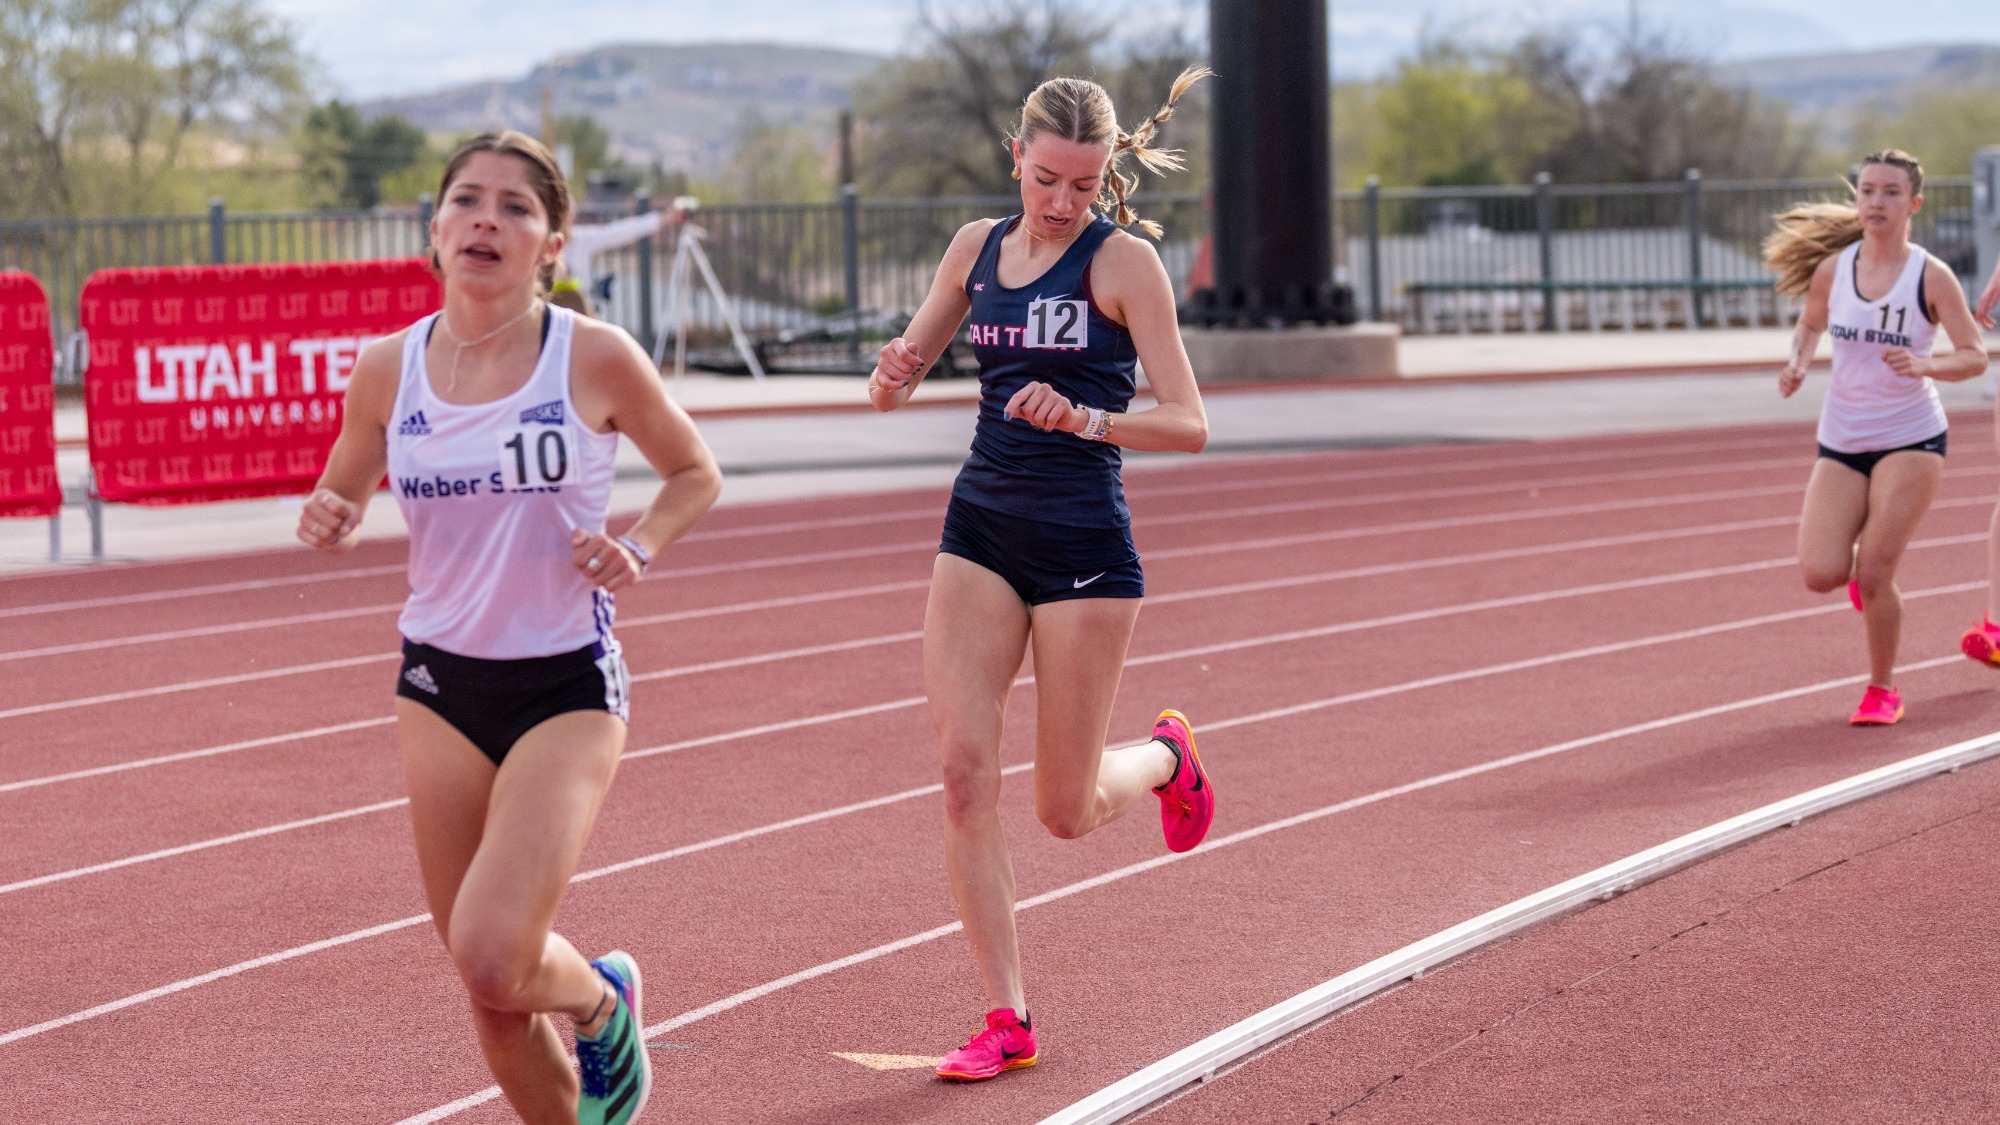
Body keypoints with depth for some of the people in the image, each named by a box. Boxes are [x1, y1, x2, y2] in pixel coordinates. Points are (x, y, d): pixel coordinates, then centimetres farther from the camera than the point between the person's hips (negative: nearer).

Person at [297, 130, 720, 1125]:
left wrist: (636, 549, -12)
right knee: (491, 999, 7)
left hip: (568, 686, -3)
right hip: (440, 681, 4)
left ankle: (602, 998, 15)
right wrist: (325, 522, -11)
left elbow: (693, 473, 6)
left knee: (493, 957, -19)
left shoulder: (595, 359, -10)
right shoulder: (389, 370, -2)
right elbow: (342, 500, 13)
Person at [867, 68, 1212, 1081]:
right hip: (980, 530, 5)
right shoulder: (978, 248, 7)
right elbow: (894, 386, 13)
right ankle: (1006, 1022, -1)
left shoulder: (1123, 262, -9)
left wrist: (1085, 418, -31)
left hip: (1084, 542, -4)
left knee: (1067, 811, 2)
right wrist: (891, 377, -11)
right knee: (964, 771, -8)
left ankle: (1166, 756, 38)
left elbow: (1189, 425, -14)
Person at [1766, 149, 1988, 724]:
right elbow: (1811, 322, 17)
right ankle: (1862, 549, 28)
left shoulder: (1931, 276, -11)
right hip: (1841, 441, 3)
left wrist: (1923, 364, -29)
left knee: (1873, 574, -11)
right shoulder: (1831, 269, -2)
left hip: (1911, 438, -3)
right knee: (1820, 574, -11)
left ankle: (1883, 689, 13)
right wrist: (1797, 363, -4)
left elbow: (1975, 356, -10)